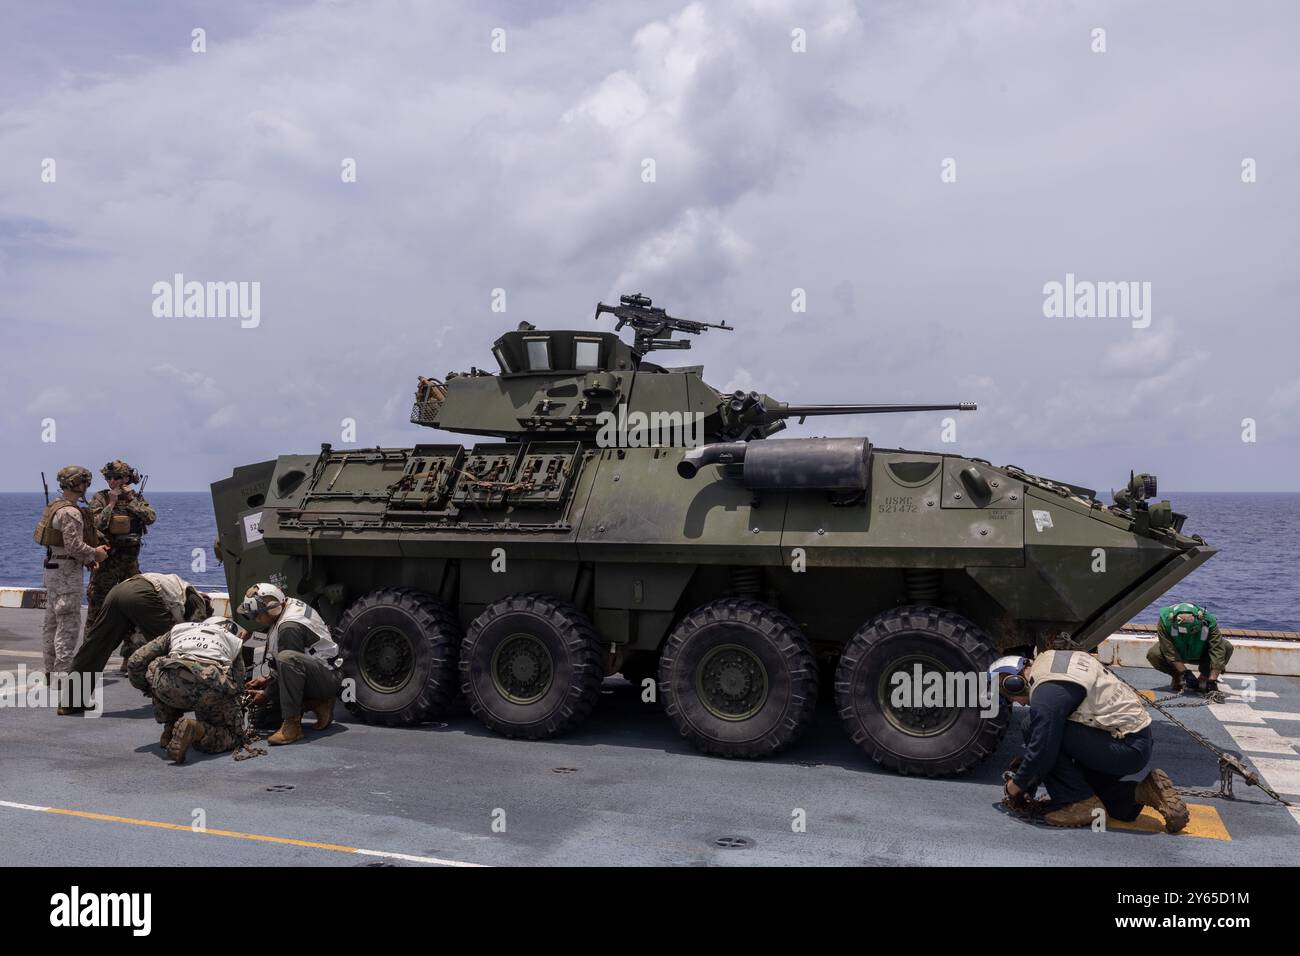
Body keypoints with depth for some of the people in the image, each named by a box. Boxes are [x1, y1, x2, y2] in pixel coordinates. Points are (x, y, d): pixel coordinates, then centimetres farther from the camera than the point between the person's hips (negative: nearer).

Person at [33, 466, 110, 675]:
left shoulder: (55, 506, 14)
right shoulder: (71, 512, -18)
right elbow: (74, 546, -24)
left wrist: (86, 558, 11)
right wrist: (95, 553, -7)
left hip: (53, 568, 11)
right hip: (67, 571, -11)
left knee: (52, 621, 15)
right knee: (69, 623, -7)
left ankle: (50, 670, 23)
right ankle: (63, 672, -5)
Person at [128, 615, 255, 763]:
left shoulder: (177, 629, 35)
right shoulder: (234, 640, 35)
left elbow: (135, 662, 31)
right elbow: (237, 685, 31)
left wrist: (148, 689, 48)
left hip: (172, 684, 1)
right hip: (213, 688, -1)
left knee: (153, 666, 36)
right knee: (233, 735, 22)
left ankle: (170, 730, 26)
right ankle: (197, 730, -8)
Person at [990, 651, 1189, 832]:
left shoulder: (1047, 691, -20)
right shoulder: (1050, 659, 10)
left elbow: (1043, 748, -20)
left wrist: (1015, 785, -3)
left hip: (1127, 749, -10)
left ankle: (1081, 803, -7)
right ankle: (1144, 792, 11)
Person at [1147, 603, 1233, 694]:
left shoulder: (1208, 621, -33)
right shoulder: (1165, 619, -35)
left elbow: (1217, 651, -33)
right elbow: (1170, 652, -31)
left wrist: (1212, 680, -36)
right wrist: (1185, 672, -34)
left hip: (1200, 654, 1)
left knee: (1227, 647, -25)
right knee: (1153, 654, -30)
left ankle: (1203, 679, -8)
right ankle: (1177, 678, -2)